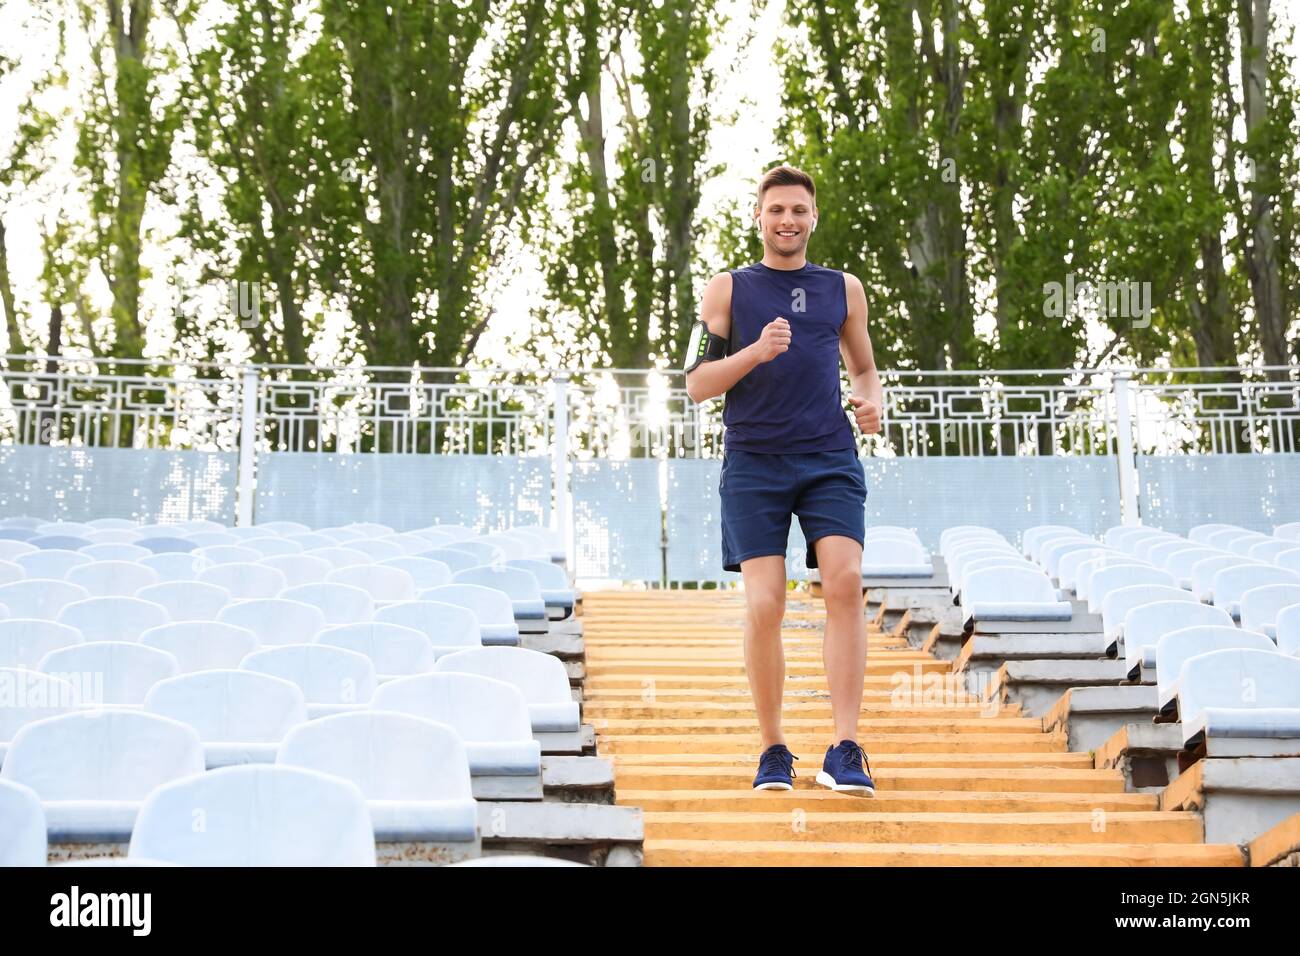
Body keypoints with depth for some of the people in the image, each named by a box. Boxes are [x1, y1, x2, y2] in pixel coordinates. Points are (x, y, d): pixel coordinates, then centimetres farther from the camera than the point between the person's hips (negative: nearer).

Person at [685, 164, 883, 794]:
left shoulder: (843, 289, 14)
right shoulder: (728, 289, 7)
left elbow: (864, 368, 25)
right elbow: (697, 385, 1)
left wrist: (872, 402, 2)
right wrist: (756, 351, -15)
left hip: (830, 458, 1)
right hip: (754, 463, -1)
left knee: (845, 582, -16)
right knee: (764, 602, -8)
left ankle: (844, 749, -13)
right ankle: (772, 749, 9)